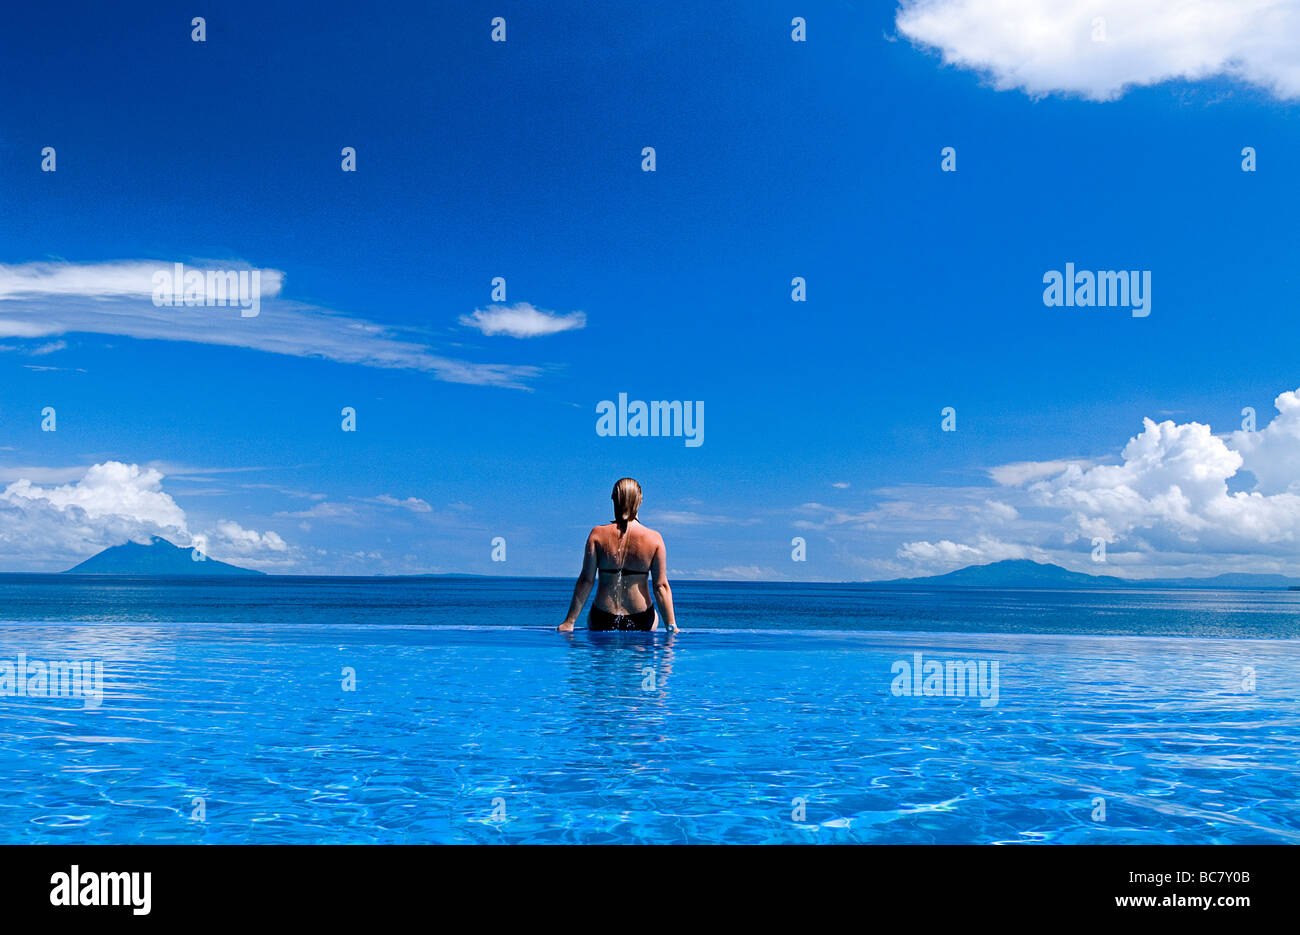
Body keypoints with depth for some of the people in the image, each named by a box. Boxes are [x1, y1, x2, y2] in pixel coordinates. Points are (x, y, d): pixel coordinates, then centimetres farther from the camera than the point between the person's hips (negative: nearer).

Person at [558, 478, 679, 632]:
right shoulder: (654, 539, -8)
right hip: (642, 622, -1)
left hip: (602, 621, 1)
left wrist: (570, 621, -3)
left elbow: (586, 581, -8)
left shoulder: (598, 534, -8)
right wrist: (671, 626, -1)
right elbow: (661, 586, -8)